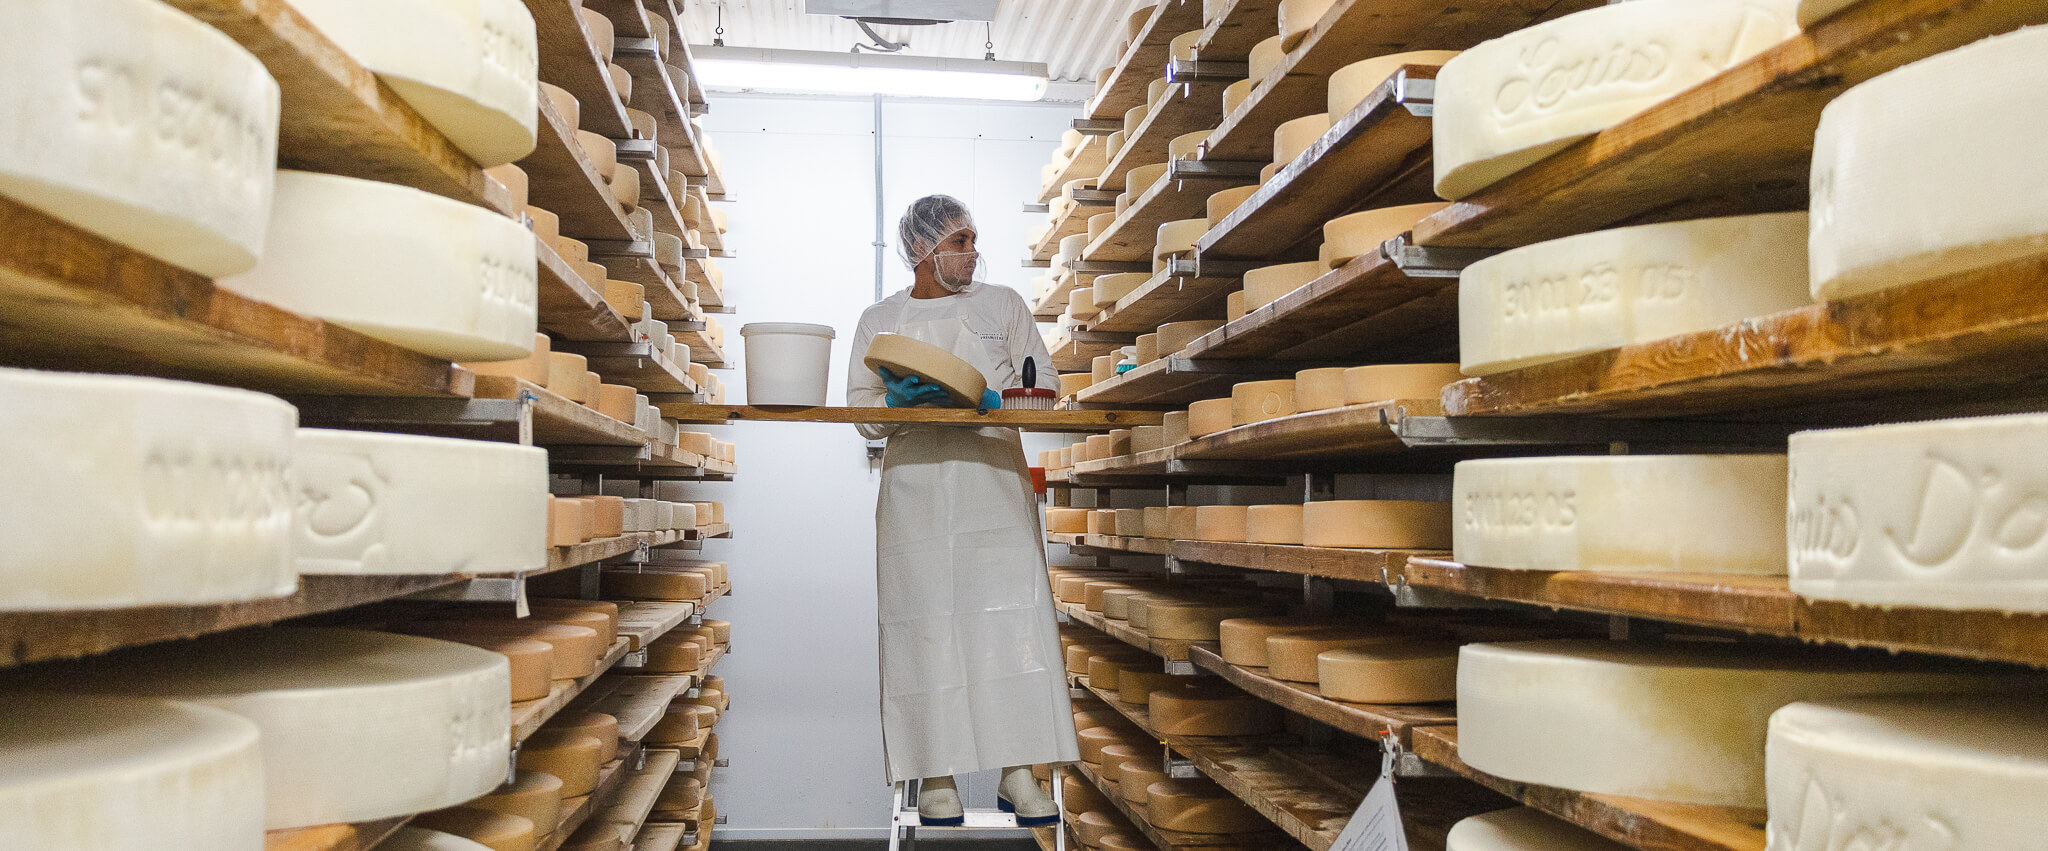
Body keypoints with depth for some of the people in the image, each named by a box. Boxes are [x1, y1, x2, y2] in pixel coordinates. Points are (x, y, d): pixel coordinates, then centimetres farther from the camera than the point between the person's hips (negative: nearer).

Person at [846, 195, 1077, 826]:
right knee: (926, 624, -6)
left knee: (1012, 619, -10)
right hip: (915, 488, 0)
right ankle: (936, 776, 3)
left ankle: (1018, 774, -5)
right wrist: (899, 400, -11)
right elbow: (862, 410, 11)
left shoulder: (1004, 306, 15)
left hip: (995, 480, 0)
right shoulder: (880, 320, 14)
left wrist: (999, 400, -9)